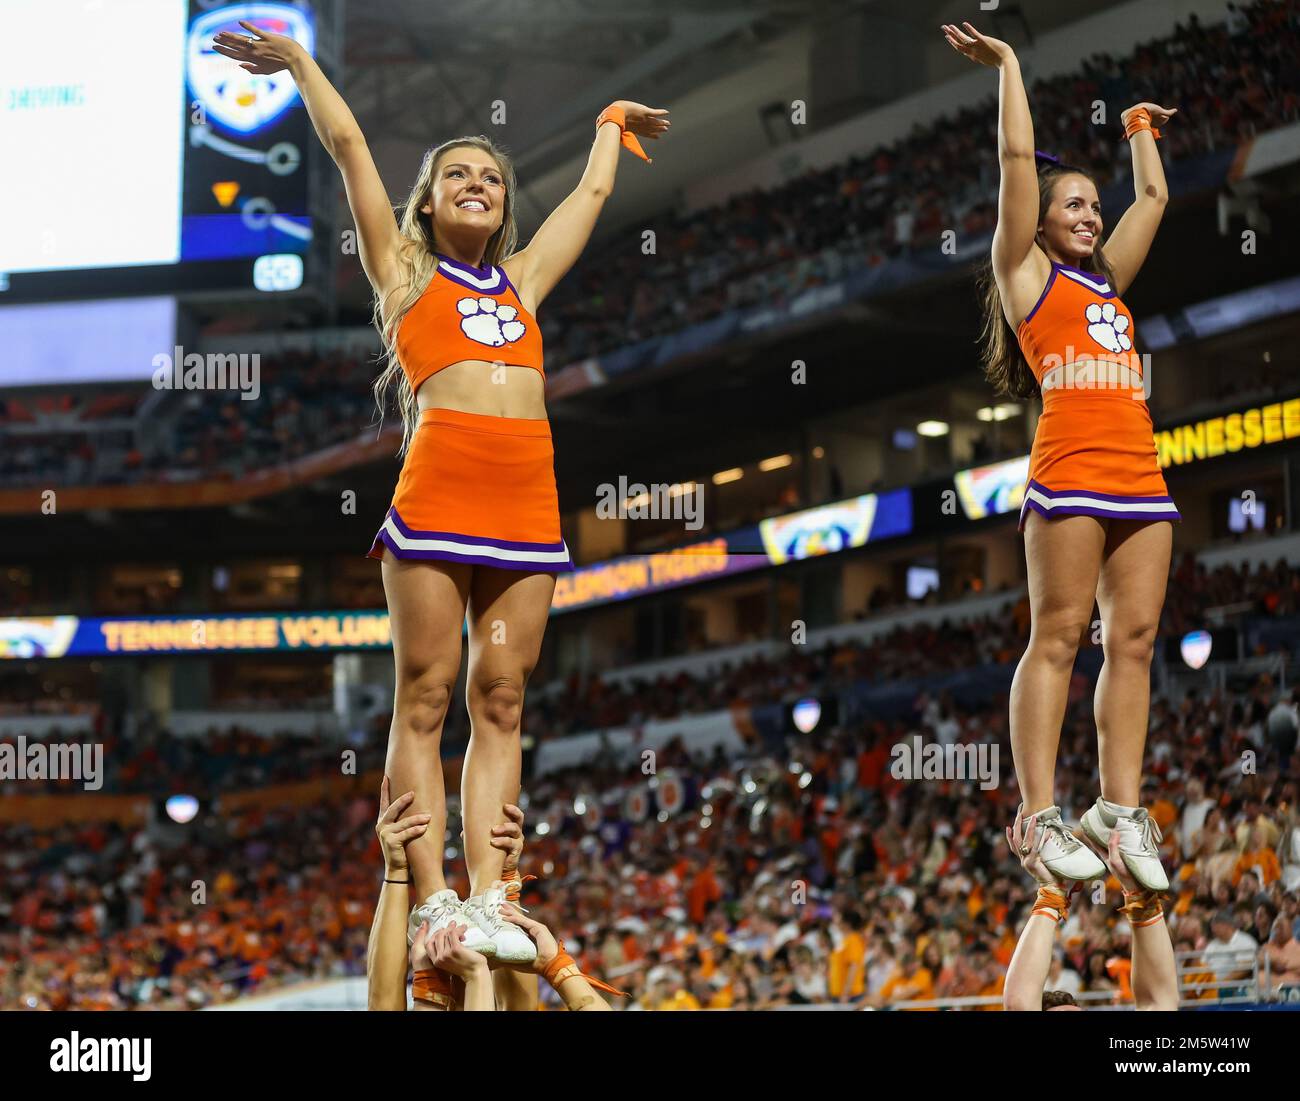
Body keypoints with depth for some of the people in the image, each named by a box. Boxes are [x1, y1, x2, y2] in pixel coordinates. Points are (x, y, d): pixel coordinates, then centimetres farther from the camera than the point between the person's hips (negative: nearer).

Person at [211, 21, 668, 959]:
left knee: (500, 701, 0)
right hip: (439, 488, -4)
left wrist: (613, 124, 53)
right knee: (426, 698, -6)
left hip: (529, 502, 4)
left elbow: (593, 190, 39)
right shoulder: (405, 272, 16)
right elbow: (348, 146, 18)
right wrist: (301, 64, 24)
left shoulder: (521, 279, 25)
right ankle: (432, 900, -8)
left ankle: (487, 898, -2)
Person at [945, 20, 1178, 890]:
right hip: (1071, 472, -7)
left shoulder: (1106, 280, 26)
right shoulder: (1026, 272, 9)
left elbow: (1154, 197, 35)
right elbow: (1018, 159, 4)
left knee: (1134, 639, 0)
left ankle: (1121, 811, 1)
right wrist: (1009, 67, 11)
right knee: (1058, 636, -8)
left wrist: (1141, 129, 45)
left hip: (1142, 476, 7)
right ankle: (1043, 818, -10)